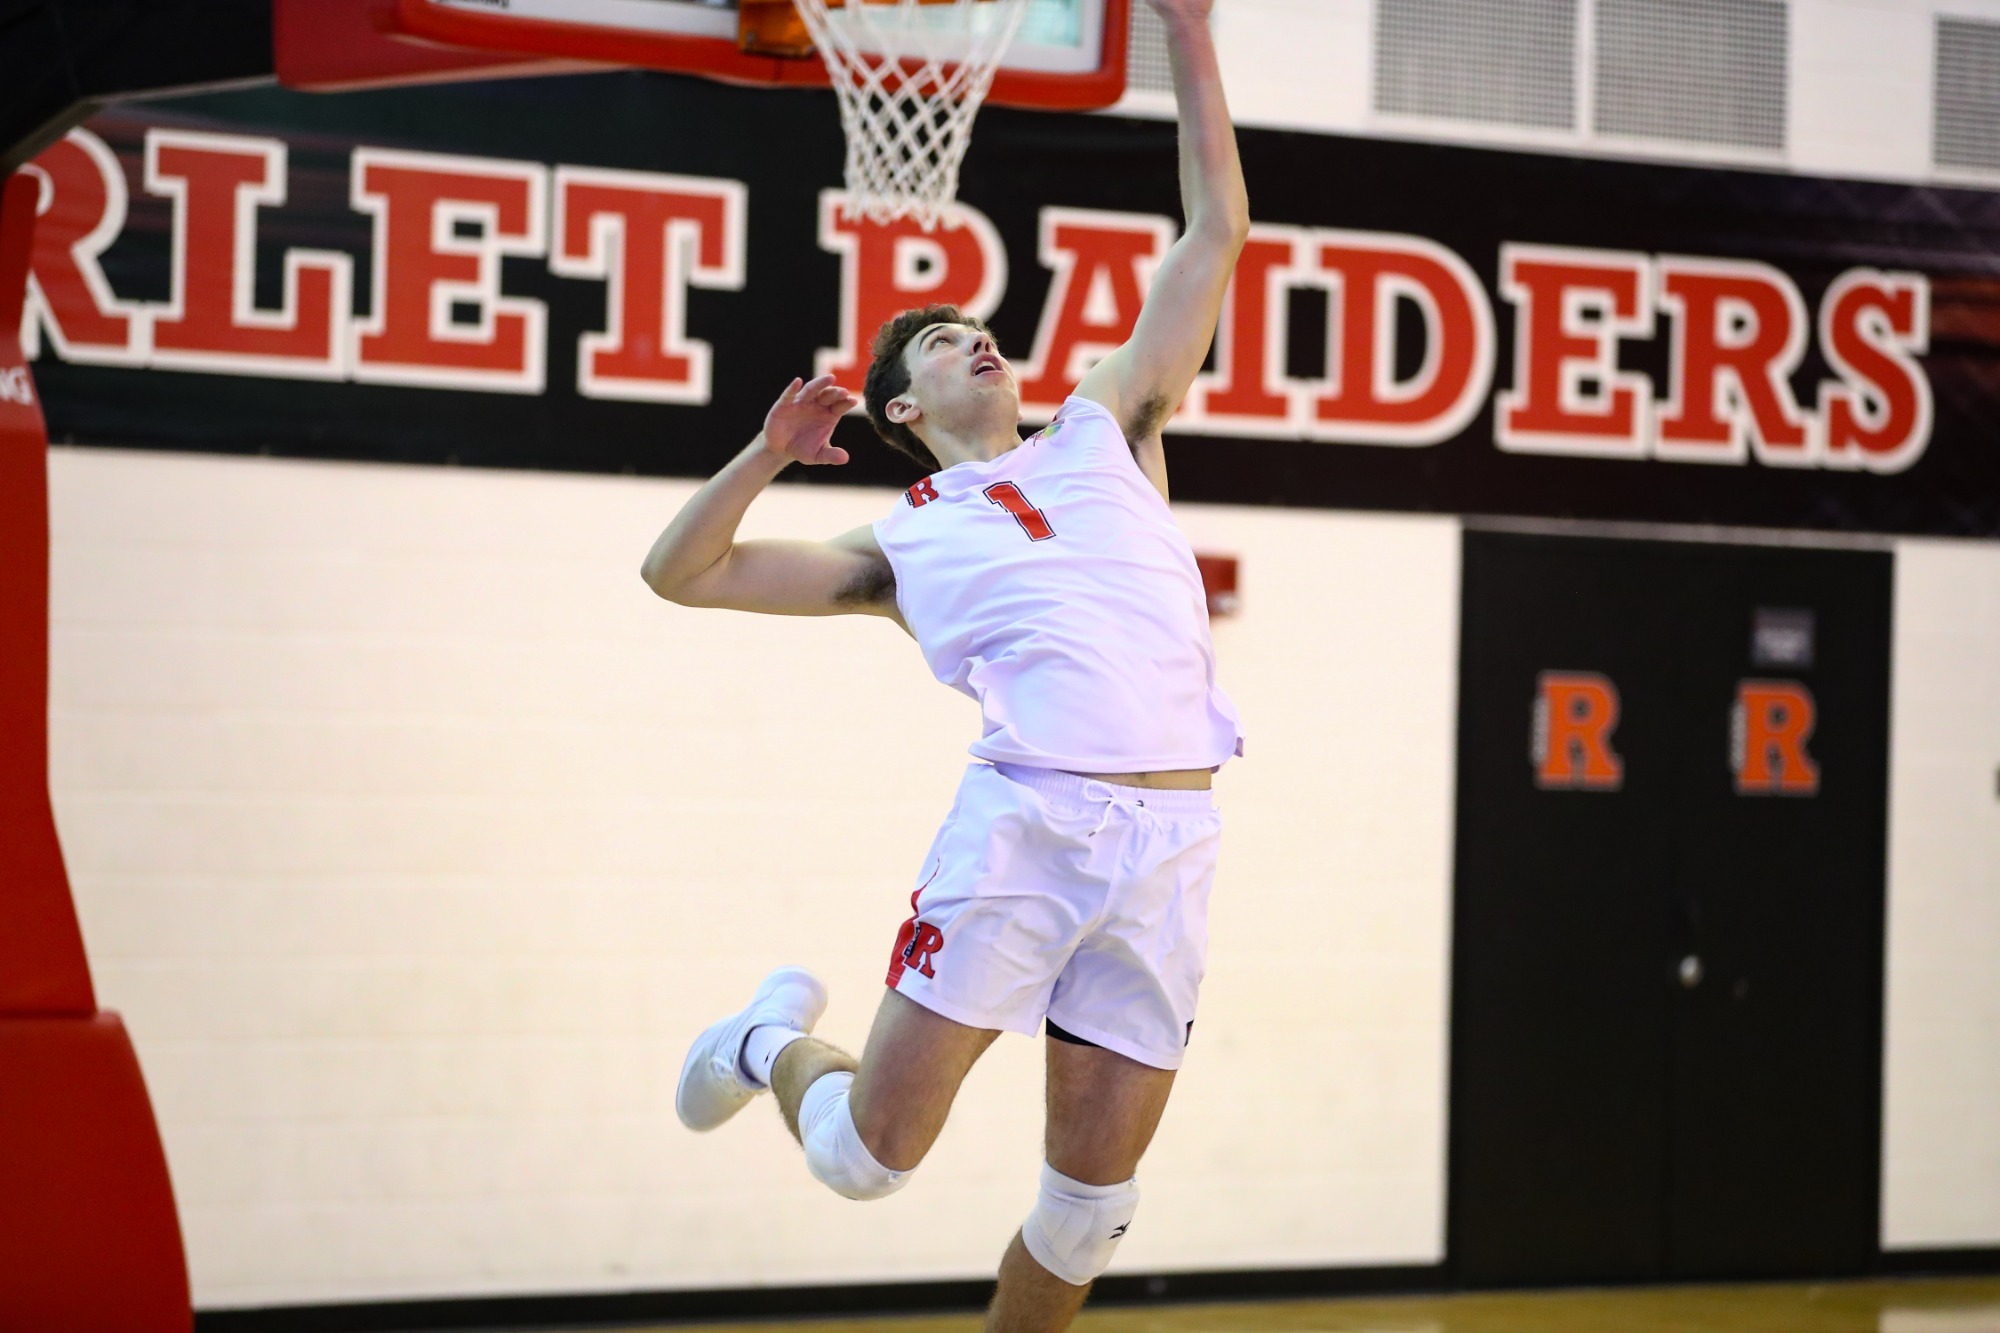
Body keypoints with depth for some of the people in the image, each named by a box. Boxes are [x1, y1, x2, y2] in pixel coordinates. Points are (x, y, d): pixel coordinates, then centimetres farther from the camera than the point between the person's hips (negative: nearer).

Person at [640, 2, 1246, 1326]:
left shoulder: (1105, 432, 22)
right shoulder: (899, 545, 16)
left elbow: (1216, 233, 21)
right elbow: (679, 571, 15)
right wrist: (771, 451, 4)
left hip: (1170, 841, 2)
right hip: (1026, 820, -2)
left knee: (1092, 1196, 3)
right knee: (870, 1155, 0)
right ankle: (776, 1040, 31)